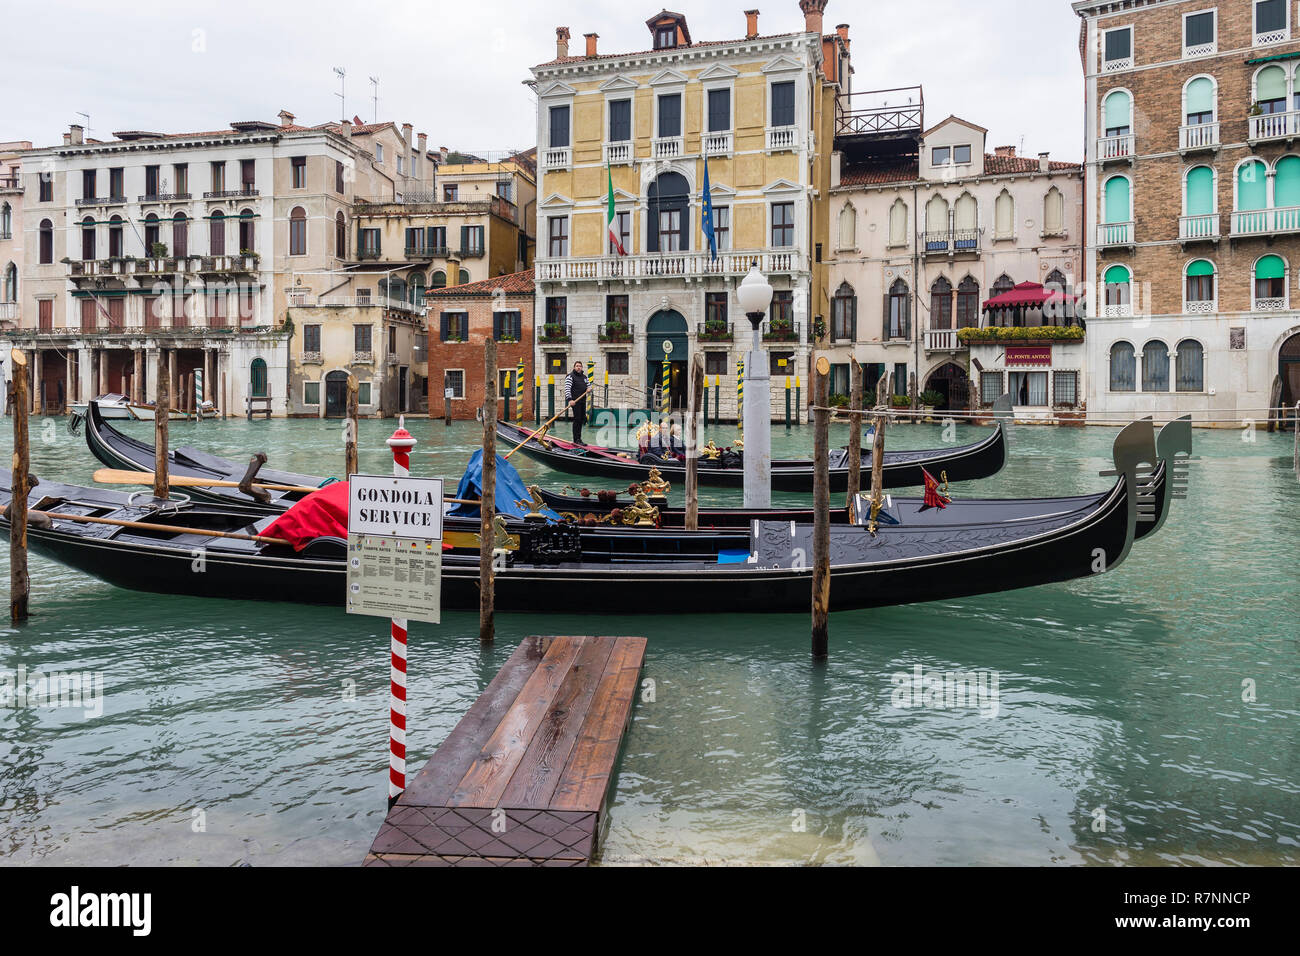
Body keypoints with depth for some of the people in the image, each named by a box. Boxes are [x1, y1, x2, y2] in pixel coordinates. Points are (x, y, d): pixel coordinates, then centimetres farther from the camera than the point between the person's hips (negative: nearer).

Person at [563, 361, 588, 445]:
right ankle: (576, 440, -7)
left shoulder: (584, 377, 18)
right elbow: (567, 389, -12)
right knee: (577, 419, -10)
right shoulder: (570, 376, -4)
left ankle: (579, 438, 16)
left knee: (582, 419, 8)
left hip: (583, 401, 7)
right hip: (575, 401, -7)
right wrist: (570, 399, -24)